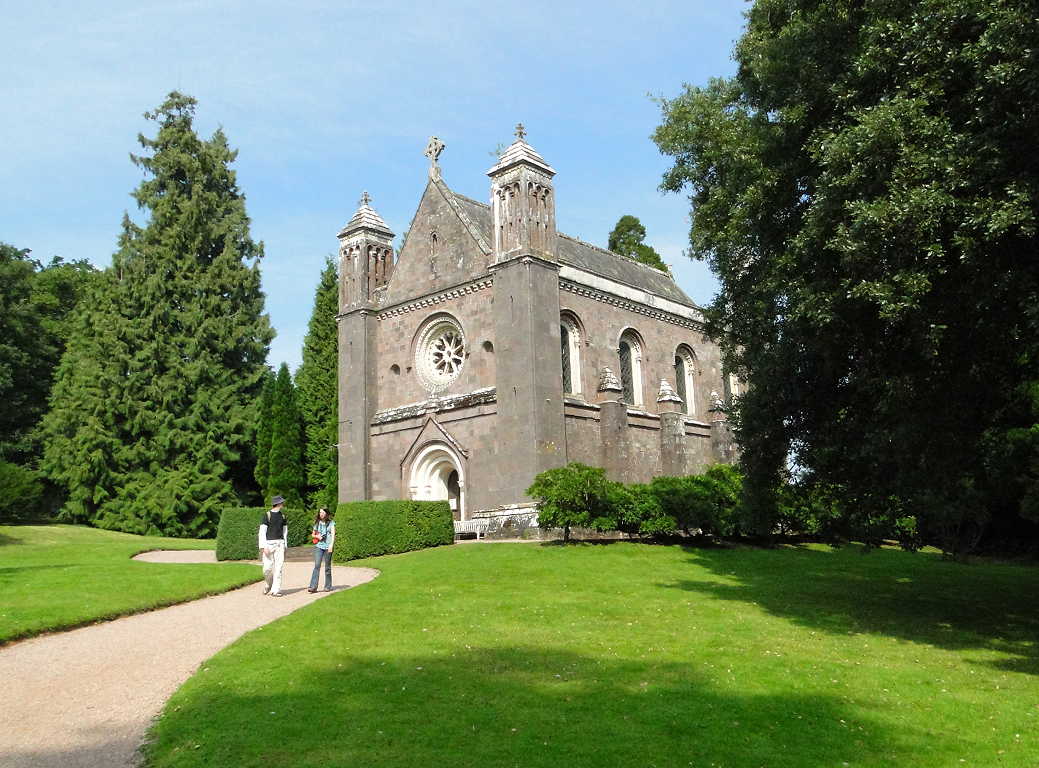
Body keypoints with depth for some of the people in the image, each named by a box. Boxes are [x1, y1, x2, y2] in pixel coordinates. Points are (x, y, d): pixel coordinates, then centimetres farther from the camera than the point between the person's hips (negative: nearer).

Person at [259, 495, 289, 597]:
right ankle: (267, 586, 22)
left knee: (278, 567, -4)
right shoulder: (267, 515, -3)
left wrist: (285, 546, 12)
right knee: (268, 568, -4)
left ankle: (275, 590, -3)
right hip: (268, 544, -4)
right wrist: (264, 547, -16)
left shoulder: (282, 516, 13)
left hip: (279, 544, 4)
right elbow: (262, 532, -7)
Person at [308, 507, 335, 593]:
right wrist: (317, 536, -3)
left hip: (328, 546, -2)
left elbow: (333, 534, -4)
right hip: (319, 546, 2)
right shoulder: (317, 523, 12)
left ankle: (328, 586, 14)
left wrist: (331, 545, -17)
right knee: (317, 565, -11)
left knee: (327, 567, 4)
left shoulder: (331, 523, 4)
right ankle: (313, 587, -16)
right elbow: (312, 534, 20)